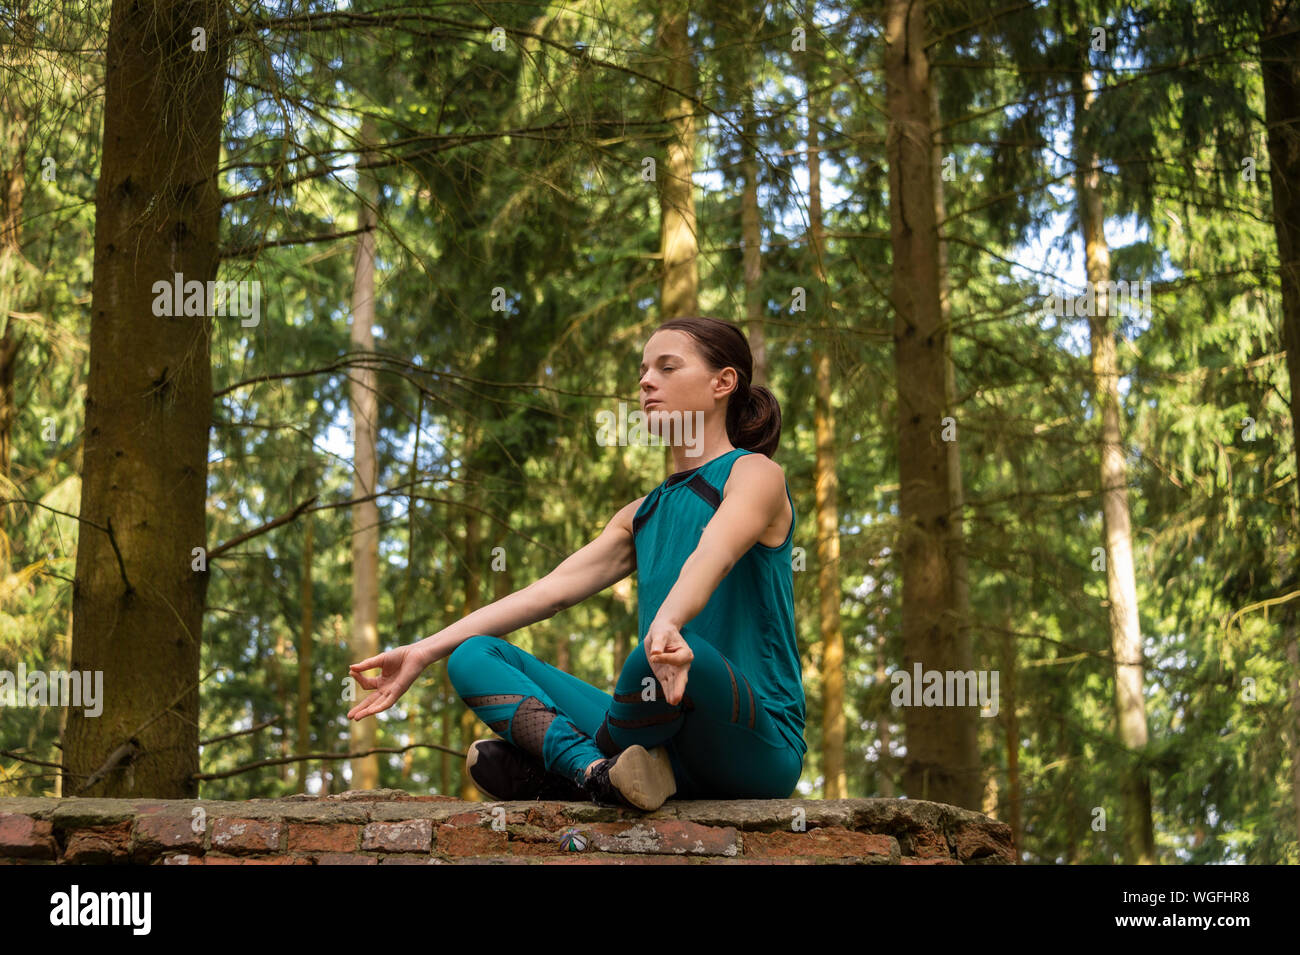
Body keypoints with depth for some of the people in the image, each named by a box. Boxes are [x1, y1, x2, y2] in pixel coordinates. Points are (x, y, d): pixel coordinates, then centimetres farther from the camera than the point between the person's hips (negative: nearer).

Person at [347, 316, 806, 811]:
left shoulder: (755, 474, 0)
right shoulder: (643, 514, 22)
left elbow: (710, 557, -23)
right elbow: (551, 589, 13)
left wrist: (666, 625, -44)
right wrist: (423, 652, 2)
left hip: (759, 746, -6)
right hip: (668, 747, 7)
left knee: (674, 658, -40)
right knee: (473, 658, -3)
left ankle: (555, 771, -14)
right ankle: (599, 771, -27)